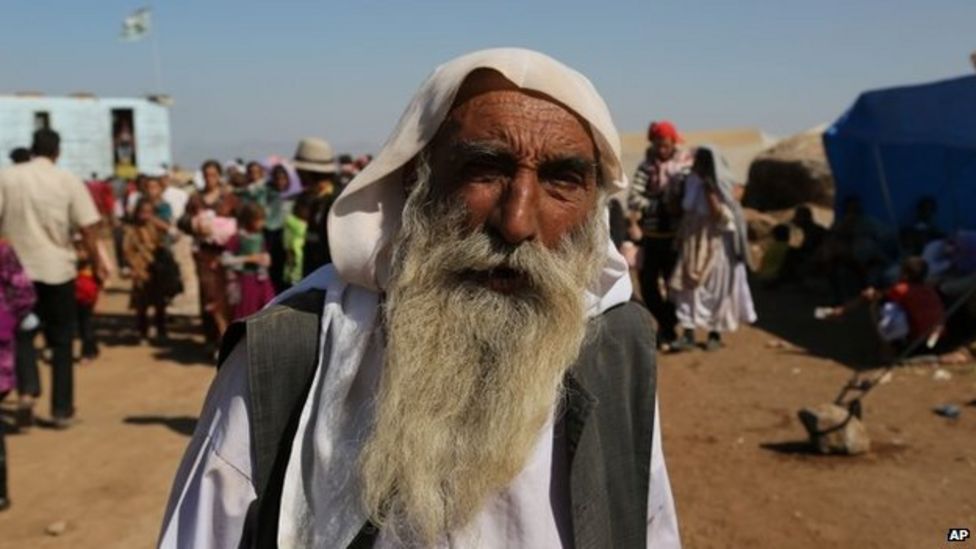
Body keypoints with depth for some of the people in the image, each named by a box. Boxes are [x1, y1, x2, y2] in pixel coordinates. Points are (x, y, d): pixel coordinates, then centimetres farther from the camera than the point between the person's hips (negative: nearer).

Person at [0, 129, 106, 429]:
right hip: (58, 269, -1)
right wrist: (97, 264, 4)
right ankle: (62, 409, 12)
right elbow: (88, 228, -6)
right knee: (62, 342, 10)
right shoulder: (68, 180, -2)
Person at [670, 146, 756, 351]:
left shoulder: (718, 188, -11)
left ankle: (715, 334, 18)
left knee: (714, 288, 5)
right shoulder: (691, 183, 2)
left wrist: (709, 191, -26)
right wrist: (680, 238, 8)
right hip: (691, 242, 4)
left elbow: (718, 215, -23)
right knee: (687, 286, -3)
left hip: (714, 244, -4)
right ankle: (688, 334, -1)